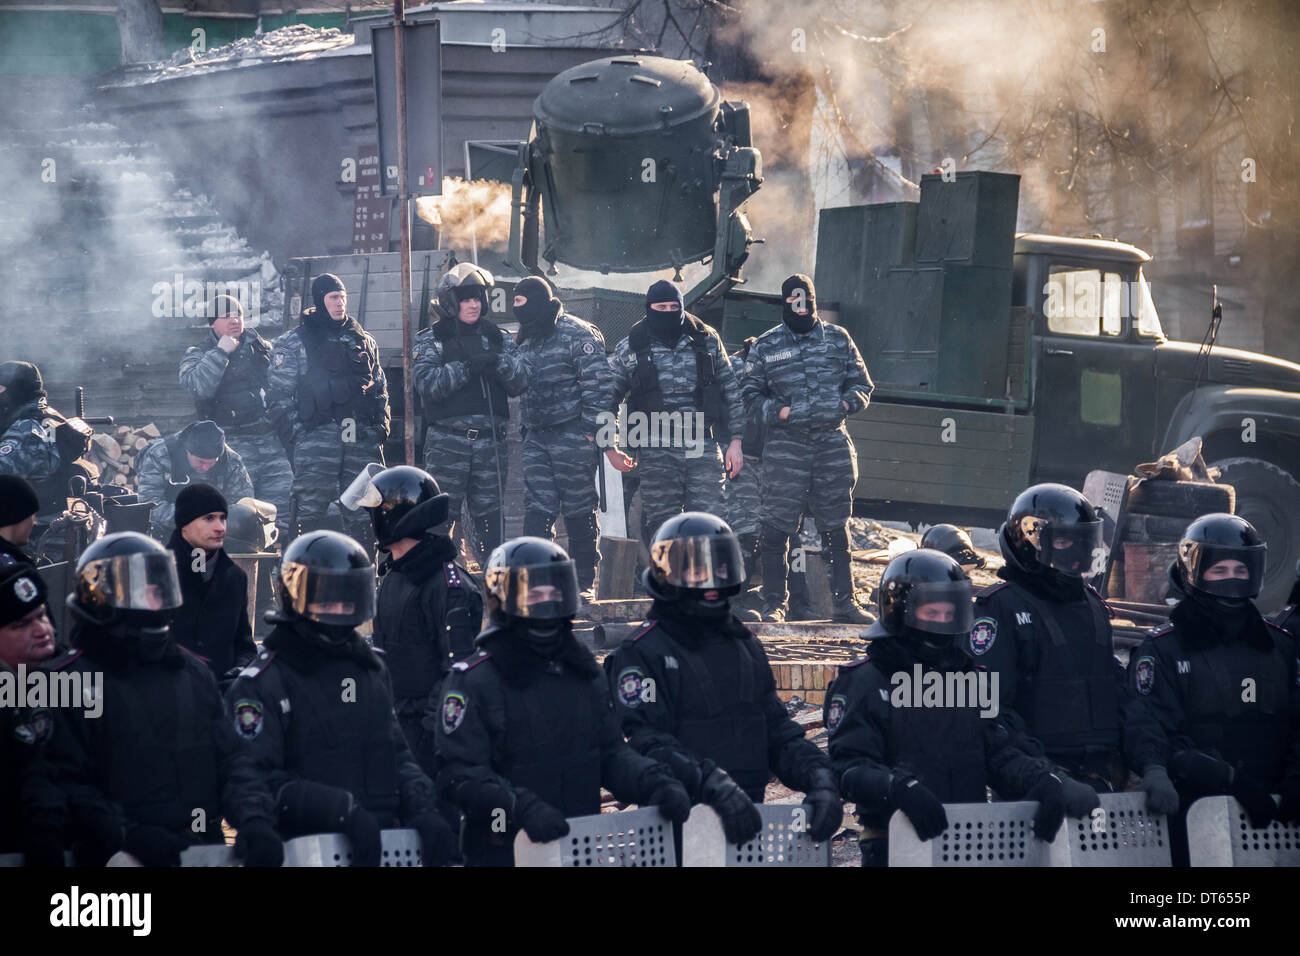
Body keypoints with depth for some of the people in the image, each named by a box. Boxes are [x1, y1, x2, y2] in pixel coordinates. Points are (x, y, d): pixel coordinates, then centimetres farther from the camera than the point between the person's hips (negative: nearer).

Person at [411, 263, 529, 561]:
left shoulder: (498, 337, 12)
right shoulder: (430, 340, 4)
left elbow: (520, 381, 4)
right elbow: (426, 382, -12)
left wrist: (498, 360, -14)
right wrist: (466, 366, -20)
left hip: (490, 443, 3)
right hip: (447, 443, -3)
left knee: (489, 515, 8)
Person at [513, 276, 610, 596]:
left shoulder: (577, 334, -8)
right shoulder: (526, 341, 15)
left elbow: (597, 383, -12)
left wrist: (590, 429, -15)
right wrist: (524, 426, 16)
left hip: (572, 436, -7)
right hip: (536, 438, 7)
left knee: (579, 512, 0)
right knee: (536, 509, -2)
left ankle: (585, 581, 9)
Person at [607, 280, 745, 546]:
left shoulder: (706, 341, 9)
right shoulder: (630, 349, 6)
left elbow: (732, 392, 13)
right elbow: (607, 398, 14)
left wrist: (736, 441, 7)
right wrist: (610, 448, 10)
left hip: (703, 447, 1)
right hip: (656, 453, -1)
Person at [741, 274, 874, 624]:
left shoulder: (838, 339, 11)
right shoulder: (766, 346, 6)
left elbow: (862, 384, 15)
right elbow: (751, 395, 7)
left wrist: (846, 403, -6)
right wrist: (778, 411, -10)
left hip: (832, 441, 2)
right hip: (785, 445, -2)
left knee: (836, 528, 7)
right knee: (777, 527, -5)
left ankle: (844, 602, 13)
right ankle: (774, 605, 3)